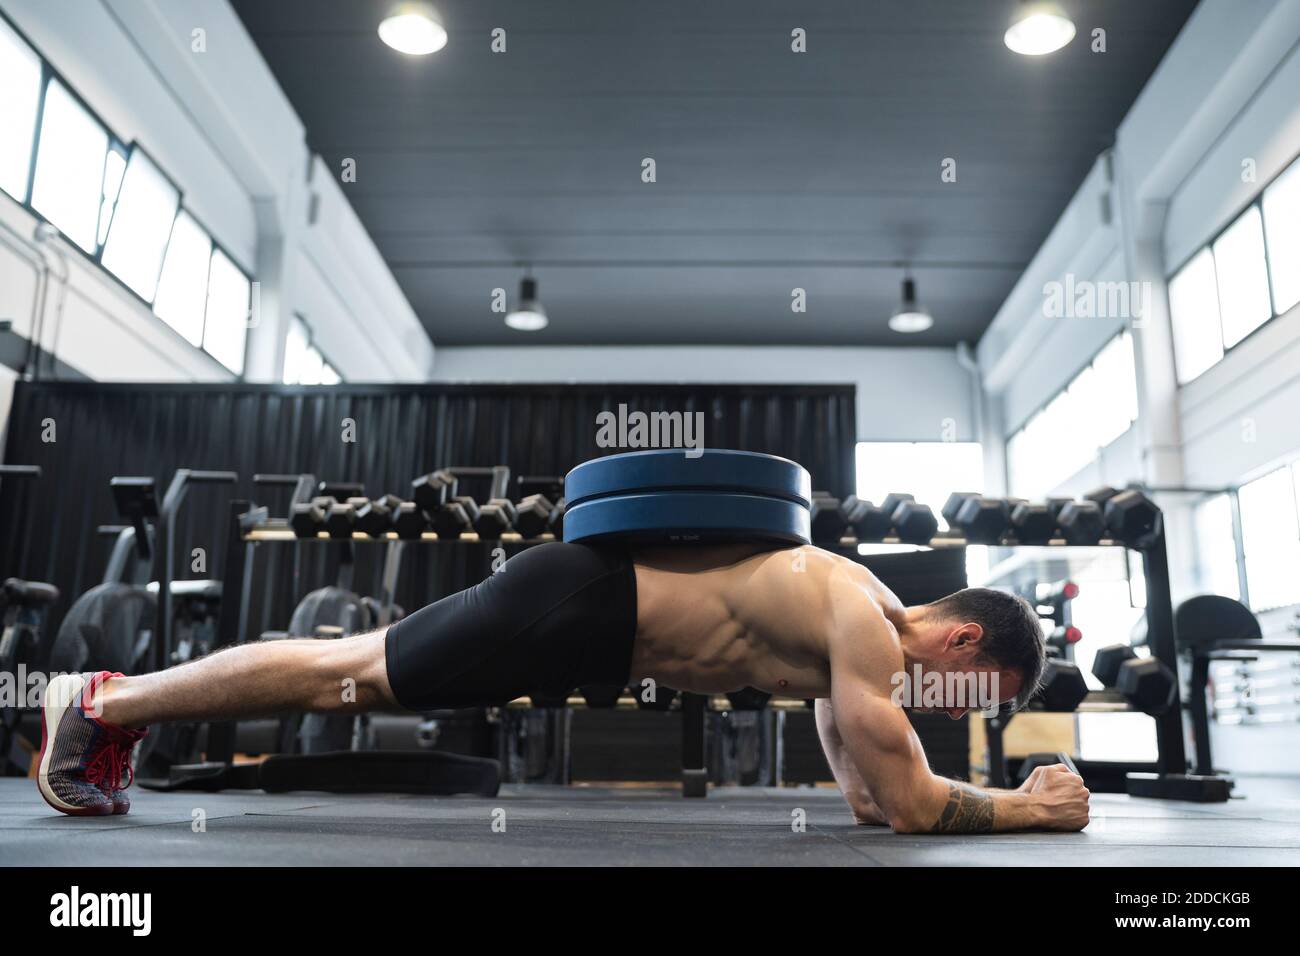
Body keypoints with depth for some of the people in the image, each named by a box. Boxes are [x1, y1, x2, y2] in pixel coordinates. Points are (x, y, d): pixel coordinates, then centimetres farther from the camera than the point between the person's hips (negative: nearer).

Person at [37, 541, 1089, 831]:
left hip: (593, 623, 8)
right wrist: (1024, 809, -6)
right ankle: (106, 701, 19)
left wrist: (993, 789, 10)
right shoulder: (865, 624, -18)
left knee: (348, 672, 14)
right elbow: (903, 802, -20)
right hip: (572, 603, -8)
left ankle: (116, 703, 29)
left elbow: (864, 788, 16)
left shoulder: (868, 620, 10)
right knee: (344, 673, 2)